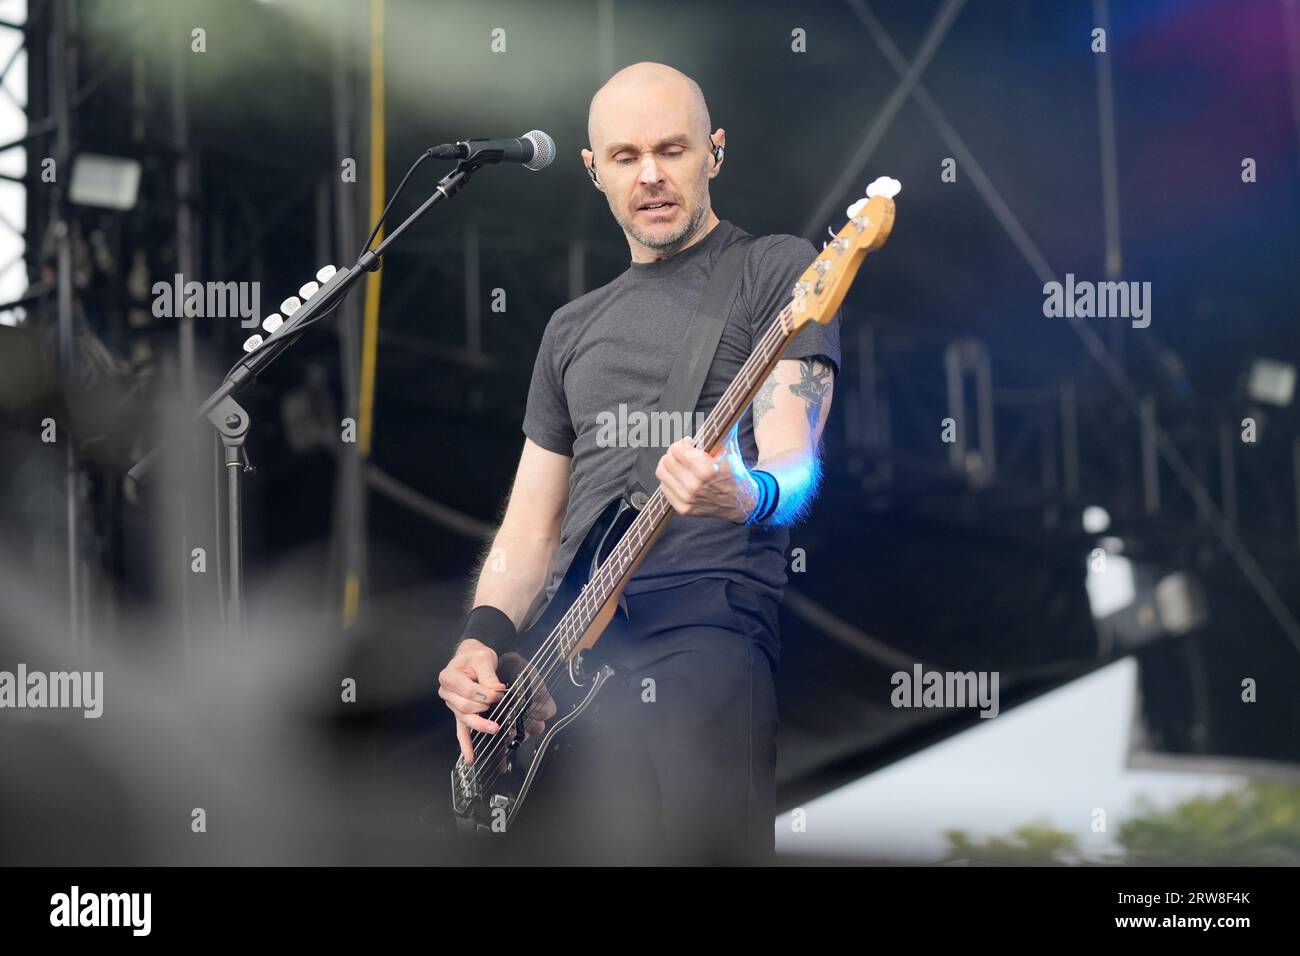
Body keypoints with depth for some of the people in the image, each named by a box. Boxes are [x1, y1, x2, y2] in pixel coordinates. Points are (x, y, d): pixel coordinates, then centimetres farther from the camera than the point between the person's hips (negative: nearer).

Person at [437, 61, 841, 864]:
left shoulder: (777, 269, 6)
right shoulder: (574, 330, 24)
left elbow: (796, 466, -7)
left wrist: (743, 496, -30)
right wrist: (486, 640, 2)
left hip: (702, 634, -6)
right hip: (561, 658, 6)